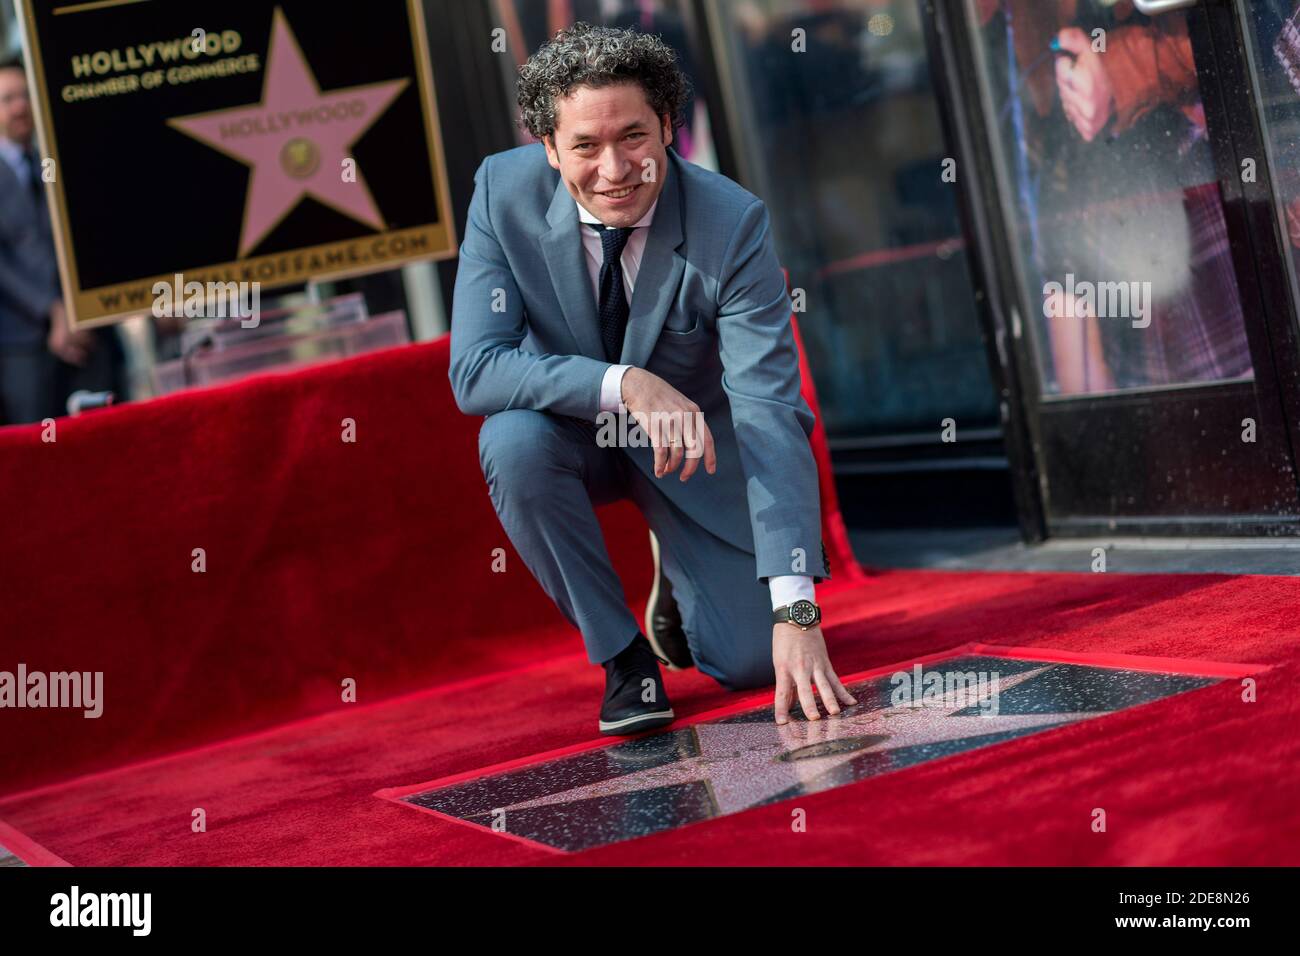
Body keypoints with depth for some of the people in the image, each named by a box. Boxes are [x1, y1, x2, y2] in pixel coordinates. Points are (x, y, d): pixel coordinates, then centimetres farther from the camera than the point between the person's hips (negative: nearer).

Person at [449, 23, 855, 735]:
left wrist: (797, 609, -38)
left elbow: (770, 414, -30)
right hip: (573, 431, 1)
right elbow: (475, 369, -25)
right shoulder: (504, 191, -21)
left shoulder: (733, 223, -26)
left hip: (697, 446, -1)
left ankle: (677, 573, 24)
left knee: (754, 661, -14)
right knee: (514, 441, -34)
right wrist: (624, 385, -41)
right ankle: (620, 652, -11)